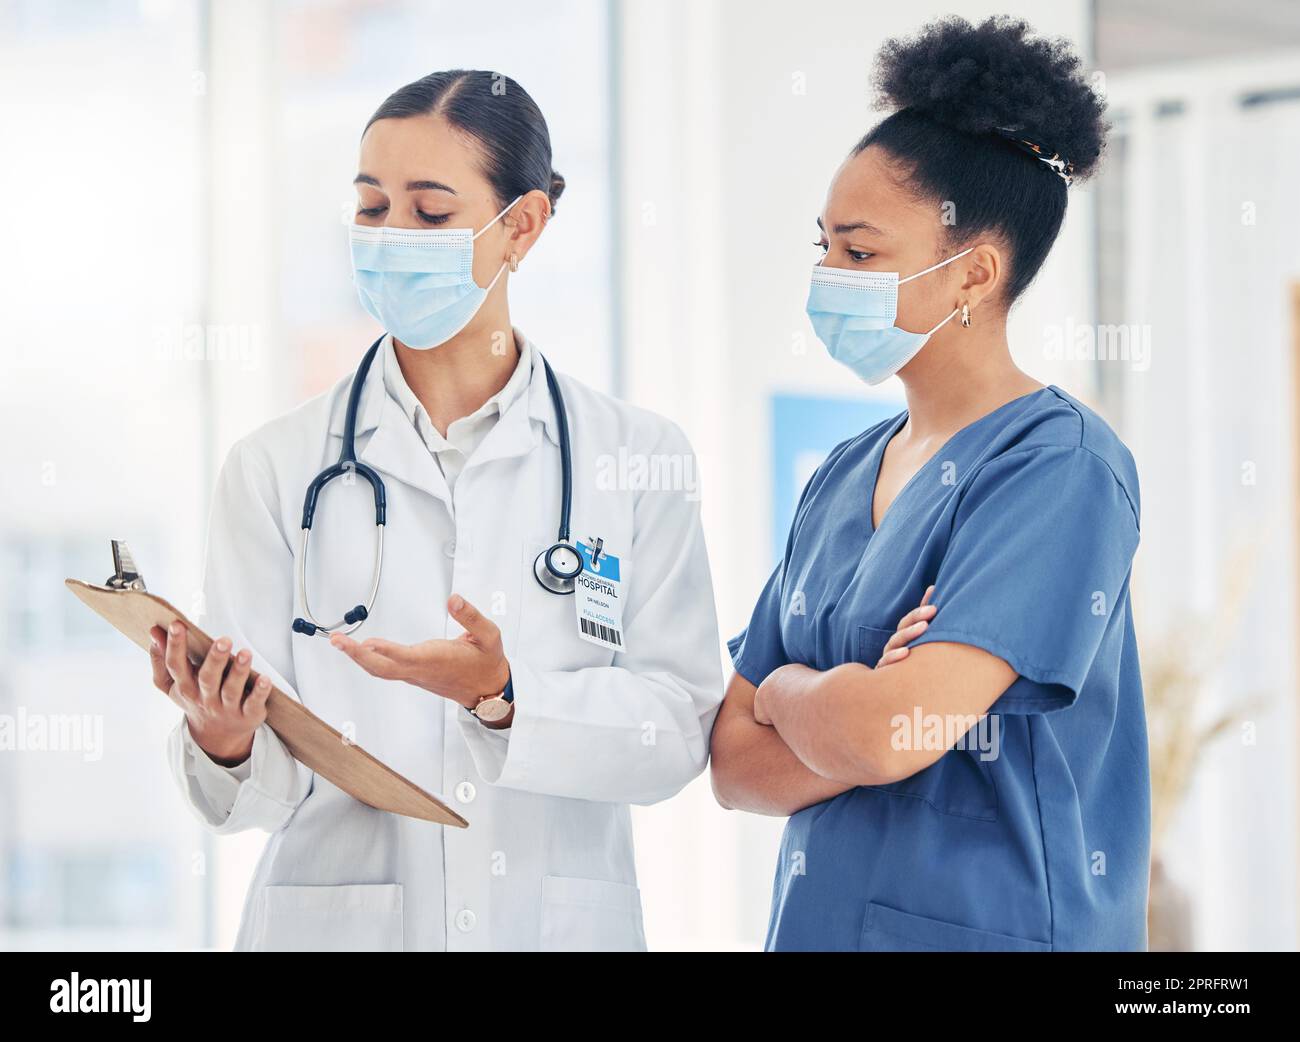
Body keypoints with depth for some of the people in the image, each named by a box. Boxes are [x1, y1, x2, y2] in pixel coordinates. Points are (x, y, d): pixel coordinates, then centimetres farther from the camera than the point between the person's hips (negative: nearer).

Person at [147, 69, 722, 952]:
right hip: (336, 919, 0)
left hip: (561, 917, 0)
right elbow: (271, 778, -6)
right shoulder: (278, 468, -1)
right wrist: (224, 741, -26)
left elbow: (677, 730, -8)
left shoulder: (637, 457, 1)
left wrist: (504, 699, -22)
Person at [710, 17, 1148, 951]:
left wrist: (788, 688, -3)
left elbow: (882, 734, -23)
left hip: (988, 925, -7)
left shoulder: (1063, 465, -14)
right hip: (820, 920, 7)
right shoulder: (843, 479, 9)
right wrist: (851, 707, -13)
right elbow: (736, 763, 6)